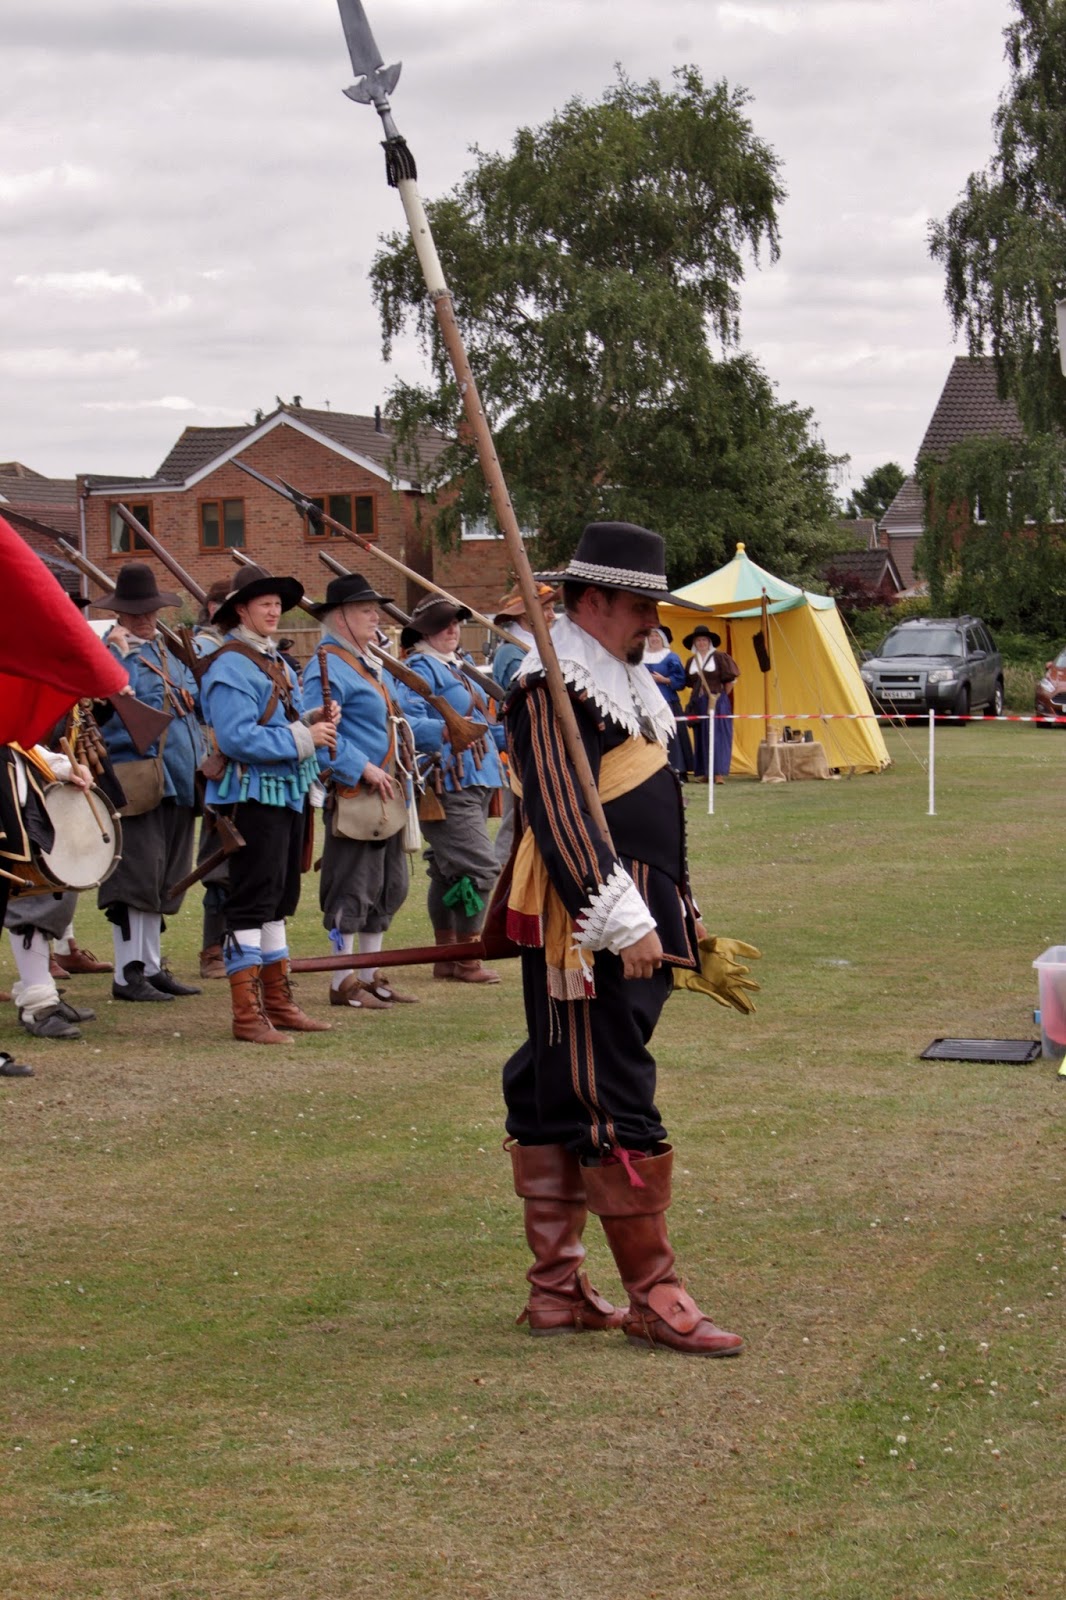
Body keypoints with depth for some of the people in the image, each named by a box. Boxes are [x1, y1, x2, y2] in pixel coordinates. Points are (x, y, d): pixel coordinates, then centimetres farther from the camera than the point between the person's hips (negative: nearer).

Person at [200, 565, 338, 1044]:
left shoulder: (275, 662, 17)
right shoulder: (230, 666, -13)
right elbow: (239, 737, -23)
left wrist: (316, 720, 3)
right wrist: (303, 737, -20)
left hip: (287, 792, 10)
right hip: (252, 795, -10)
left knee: (278, 899, 15)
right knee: (250, 902, -8)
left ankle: (278, 1002, 23)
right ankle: (247, 1015, -6)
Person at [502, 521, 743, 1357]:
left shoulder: (627, 679, 19)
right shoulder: (556, 685, -13)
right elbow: (563, 817, -22)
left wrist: (683, 912, 24)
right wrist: (626, 924, -25)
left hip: (638, 929, 10)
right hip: (587, 936, -10)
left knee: (555, 1107, 13)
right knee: (617, 1109, -6)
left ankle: (556, 1289, 17)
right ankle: (655, 1297, -2)